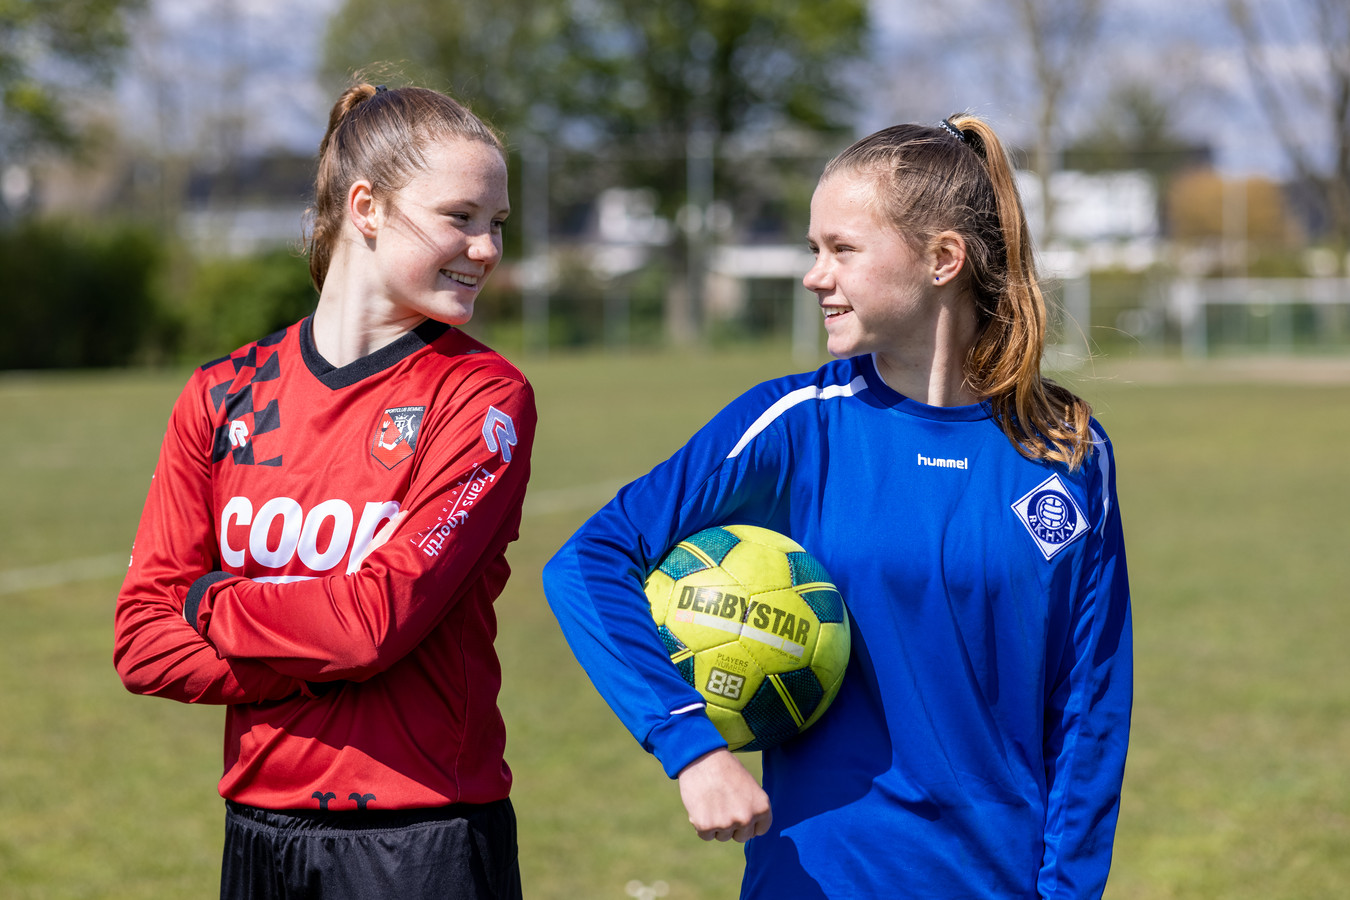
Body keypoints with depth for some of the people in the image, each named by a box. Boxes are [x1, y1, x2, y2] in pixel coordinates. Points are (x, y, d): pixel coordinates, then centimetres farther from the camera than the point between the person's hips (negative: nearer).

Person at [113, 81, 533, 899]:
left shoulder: (486, 396, -5)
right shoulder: (225, 397, 5)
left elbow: (382, 612, -18)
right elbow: (144, 644, -1)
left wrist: (209, 604, -4)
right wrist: (327, 664, -13)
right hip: (260, 834, 3)